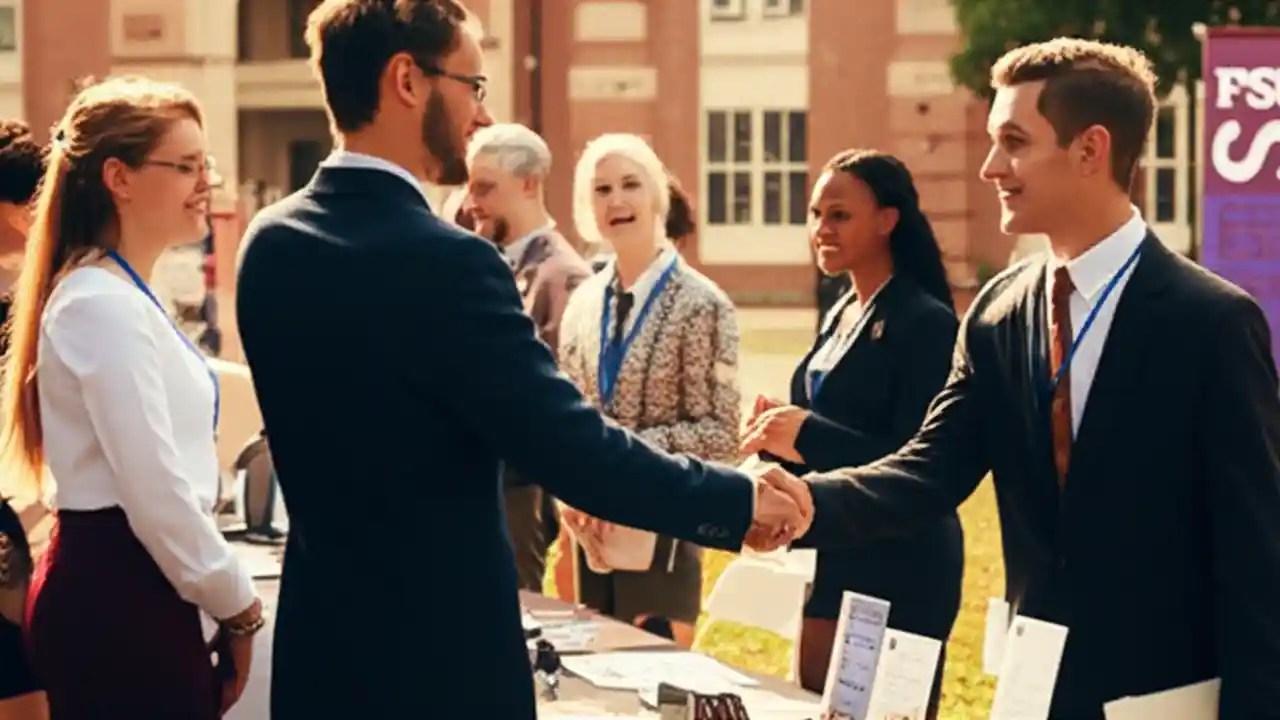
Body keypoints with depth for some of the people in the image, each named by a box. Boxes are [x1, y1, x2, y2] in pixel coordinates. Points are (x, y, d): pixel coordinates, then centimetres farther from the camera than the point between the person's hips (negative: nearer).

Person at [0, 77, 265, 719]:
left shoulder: (125, 299, 17)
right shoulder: (104, 305, -14)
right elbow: (154, 490, -19)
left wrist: (221, 603, 16)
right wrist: (236, 605, -9)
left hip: (134, 596, 10)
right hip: (120, 603, -10)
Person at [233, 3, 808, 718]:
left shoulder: (272, 239, 4)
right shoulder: (442, 261, -21)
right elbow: (575, 448, -21)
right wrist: (740, 501, -10)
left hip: (322, 642, 8)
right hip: (437, 655, -7)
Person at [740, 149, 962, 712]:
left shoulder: (926, 322, -14)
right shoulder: (840, 316, 13)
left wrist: (807, 434, -27)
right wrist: (783, 438, -3)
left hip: (900, 574, -9)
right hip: (832, 565, 9)